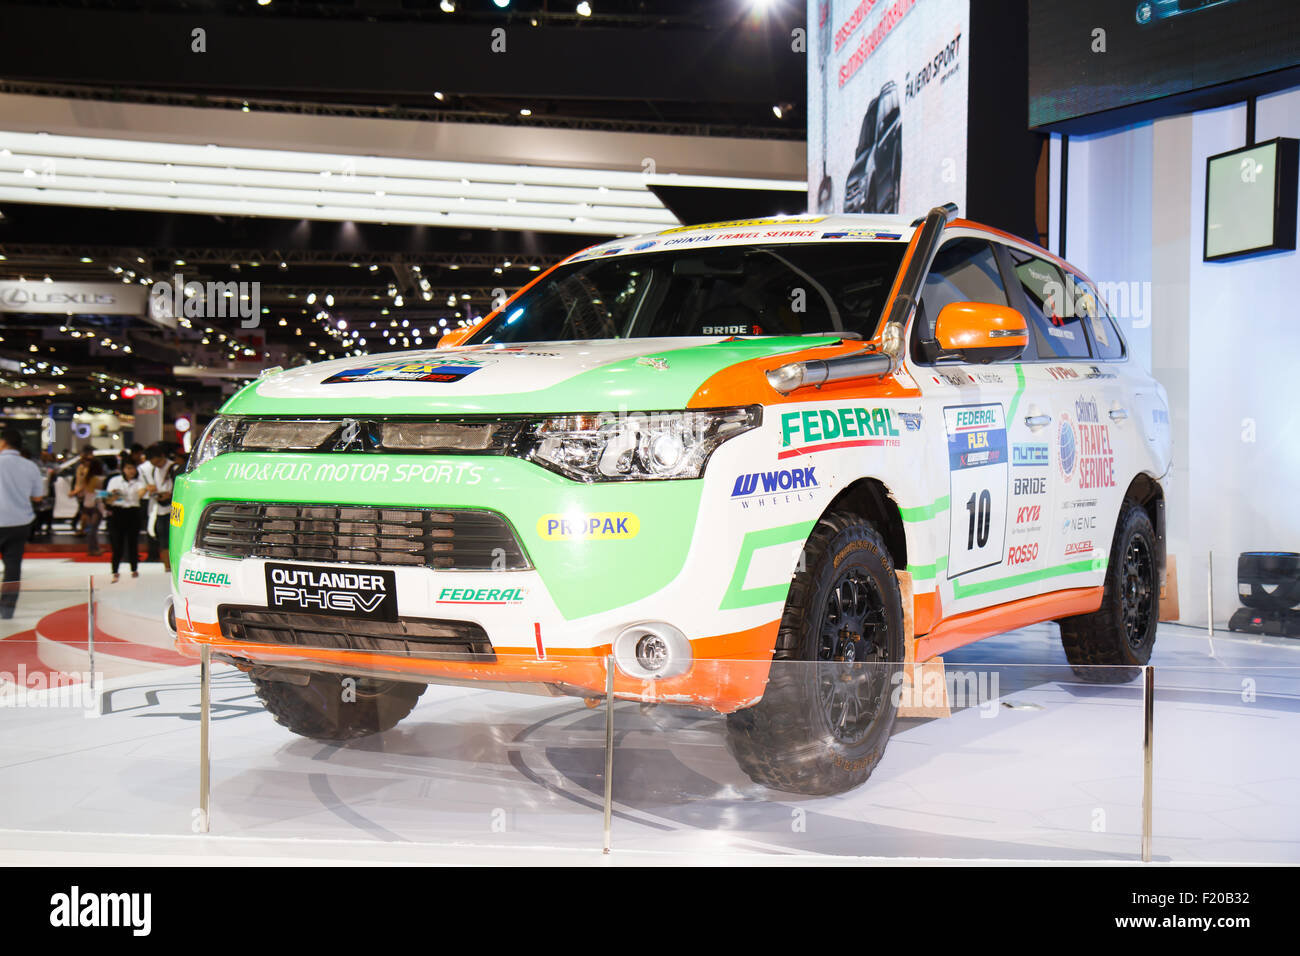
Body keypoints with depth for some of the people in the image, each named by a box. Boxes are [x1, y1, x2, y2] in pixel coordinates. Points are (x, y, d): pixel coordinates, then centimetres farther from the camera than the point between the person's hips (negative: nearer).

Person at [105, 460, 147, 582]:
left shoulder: (139, 481, 7)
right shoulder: (115, 480, 7)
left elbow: (140, 494, -15)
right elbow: (108, 501, 1)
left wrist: (146, 489, -37)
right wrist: (113, 496, -22)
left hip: (133, 512, 1)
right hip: (117, 513, -1)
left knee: (133, 542, 3)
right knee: (117, 543, -6)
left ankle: (134, 569, 16)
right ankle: (115, 572, -2)